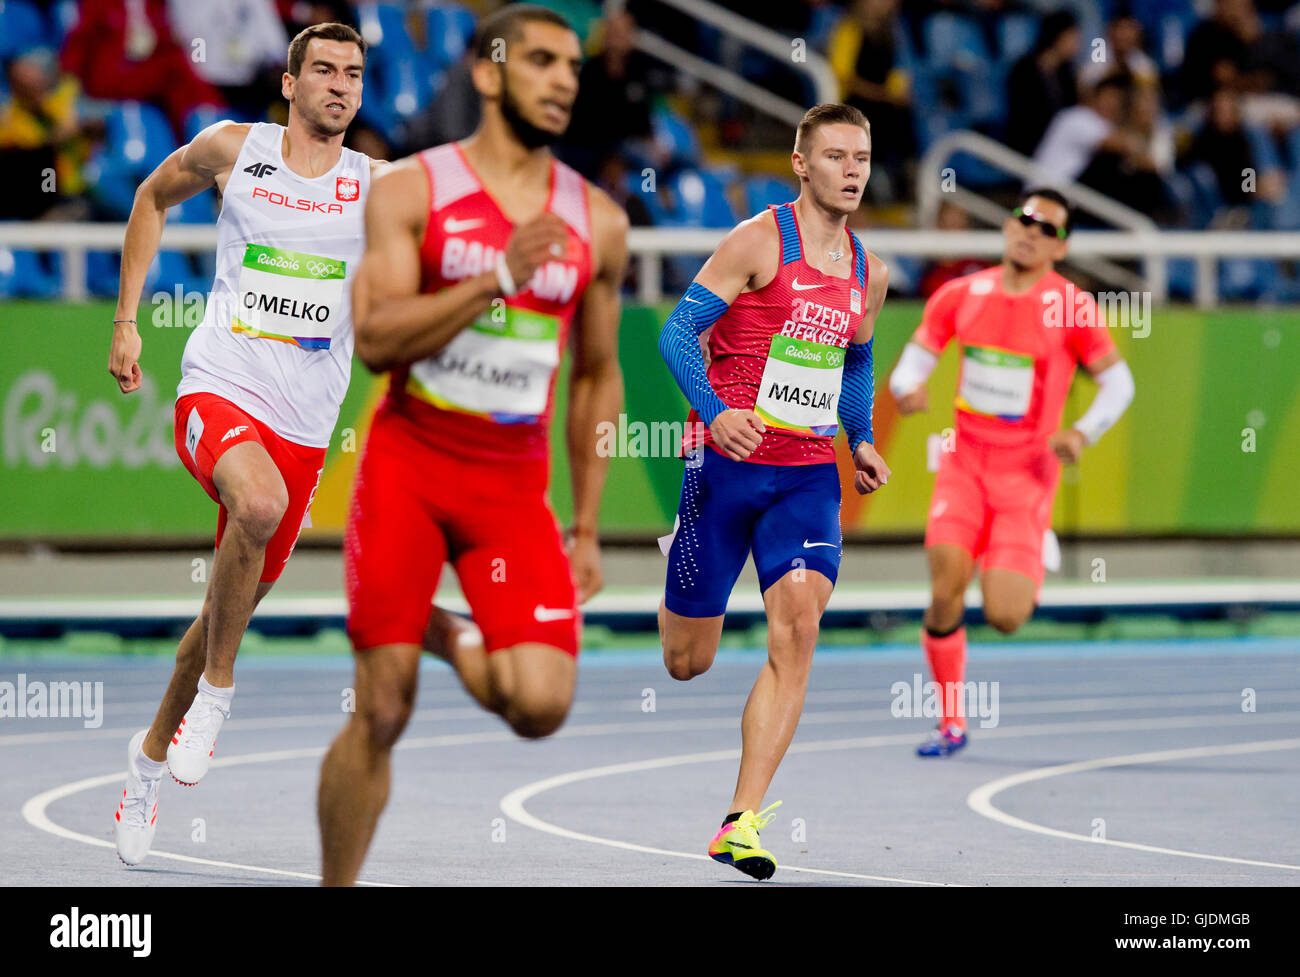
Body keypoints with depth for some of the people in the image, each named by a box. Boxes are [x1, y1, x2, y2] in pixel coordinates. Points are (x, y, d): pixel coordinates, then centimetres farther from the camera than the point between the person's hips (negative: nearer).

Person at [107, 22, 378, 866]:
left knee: (239, 599, 11)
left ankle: (152, 753, 33)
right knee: (259, 504, -35)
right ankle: (216, 690, -15)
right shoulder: (232, 149, 2)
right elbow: (155, 197, 19)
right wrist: (126, 321, 15)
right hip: (219, 387, -3)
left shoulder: (373, 186, 3)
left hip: (305, 419, 3)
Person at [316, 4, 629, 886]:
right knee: (381, 713, -4)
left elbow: (598, 376, 15)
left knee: (542, 704, -15)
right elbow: (376, 339, -14)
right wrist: (498, 276, -23)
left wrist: (587, 529, 13)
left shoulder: (598, 222, 6)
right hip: (407, 463, -2)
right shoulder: (412, 190, -3)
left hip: (516, 484, 2)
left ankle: (457, 645, 19)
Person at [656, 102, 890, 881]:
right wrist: (714, 412, -25)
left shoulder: (869, 274, 12)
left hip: (810, 474, 4)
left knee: (799, 625, -19)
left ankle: (743, 822, -18)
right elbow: (678, 332, -10)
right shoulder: (760, 241, -6)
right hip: (730, 460, -4)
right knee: (687, 662, 3)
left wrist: (861, 442, 13)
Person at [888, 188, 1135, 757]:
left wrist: (1082, 434, -17)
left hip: (1027, 474, -2)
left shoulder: (1072, 308, -7)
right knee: (946, 588, -18)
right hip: (965, 461, 2)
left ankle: (1032, 571, 26)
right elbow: (913, 363, 6)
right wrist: (907, 389, -18)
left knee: (1003, 618, -12)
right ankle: (951, 724, -2)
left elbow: (1118, 383, 0)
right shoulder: (961, 295, 1)